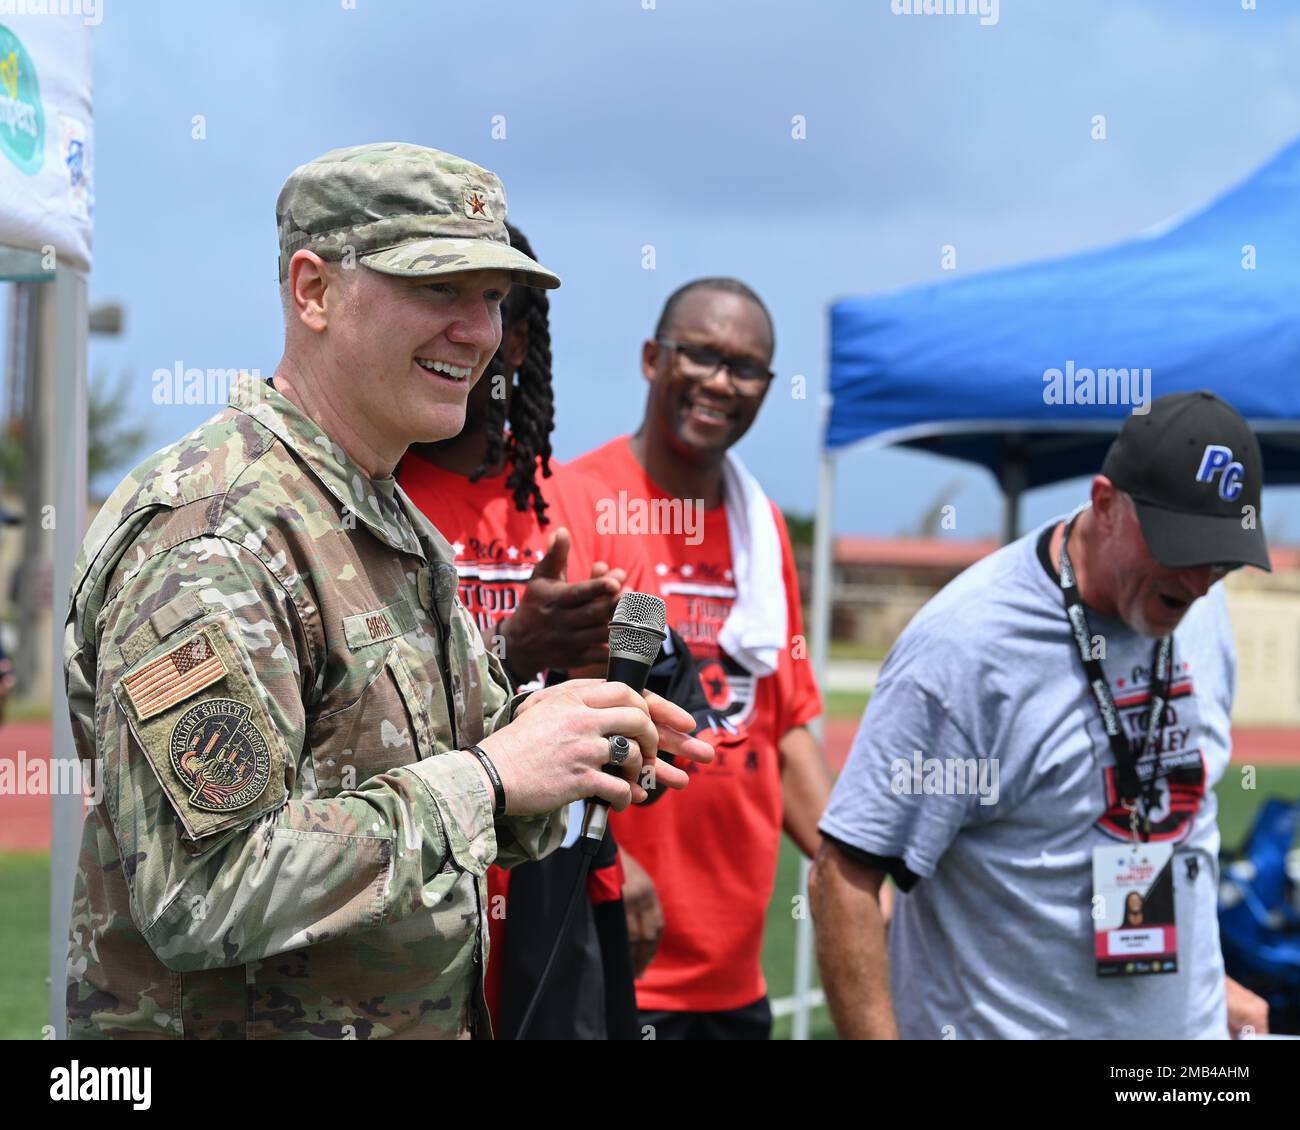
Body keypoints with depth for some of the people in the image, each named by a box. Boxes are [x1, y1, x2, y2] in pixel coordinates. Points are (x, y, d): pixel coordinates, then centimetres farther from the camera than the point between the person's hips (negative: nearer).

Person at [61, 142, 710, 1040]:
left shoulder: (398, 528, 10)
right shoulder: (211, 536, -21)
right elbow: (200, 896, -28)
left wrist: (548, 741, -5)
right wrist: (490, 778, -23)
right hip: (225, 1019, -9)